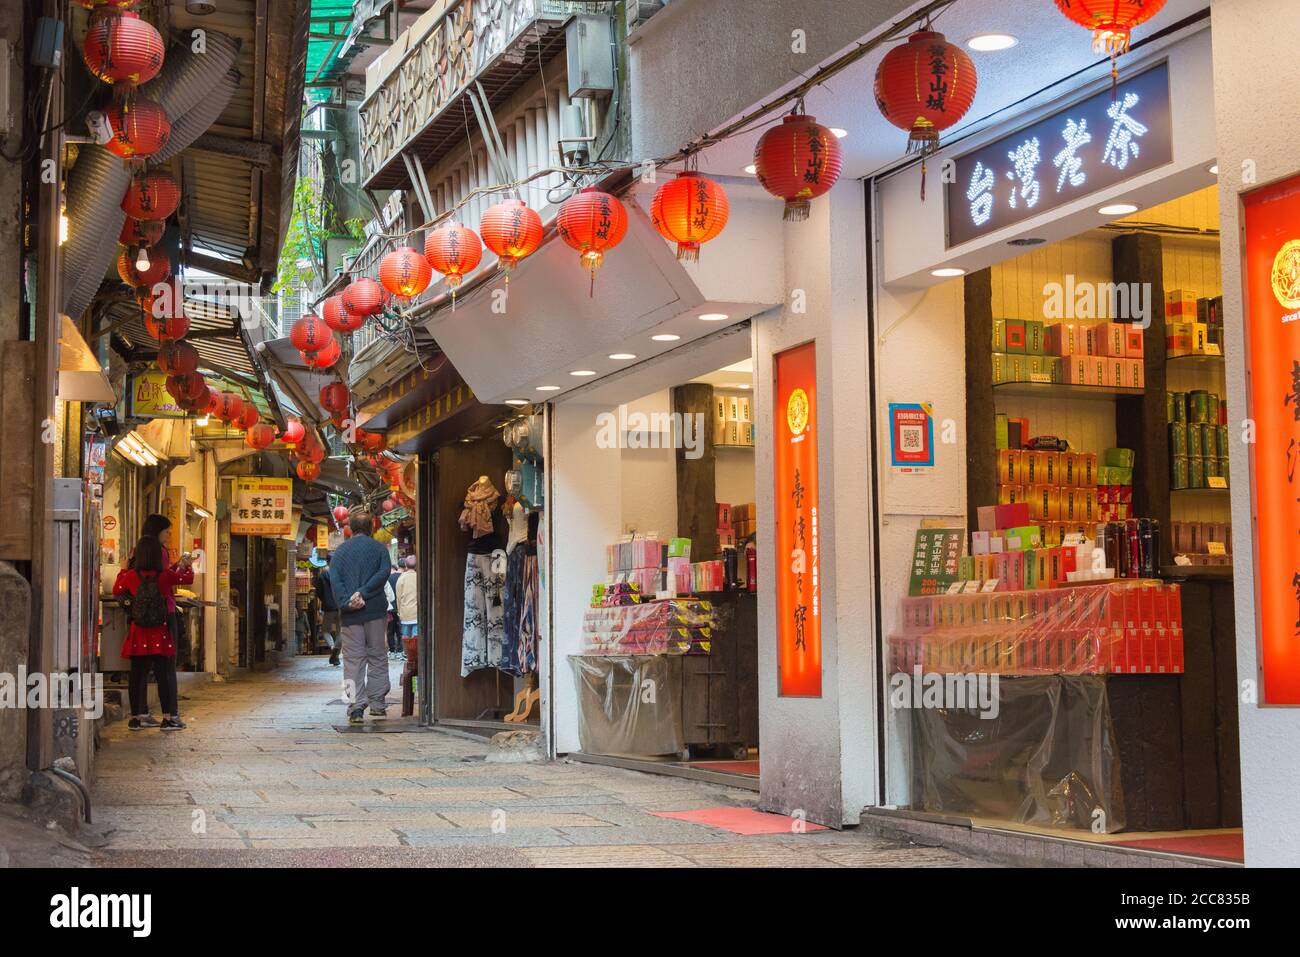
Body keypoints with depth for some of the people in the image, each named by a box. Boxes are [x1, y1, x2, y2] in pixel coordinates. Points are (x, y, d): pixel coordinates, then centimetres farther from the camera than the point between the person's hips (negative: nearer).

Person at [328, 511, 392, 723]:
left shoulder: (340, 552, 8)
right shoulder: (379, 549, 5)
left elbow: (334, 580, -5)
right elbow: (383, 573, -10)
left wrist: (346, 602, -12)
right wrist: (363, 593, -13)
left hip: (350, 614, 0)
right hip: (375, 610, 0)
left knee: (353, 660, 0)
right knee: (377, 657, 10)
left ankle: (356, 708, -8)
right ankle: (377, 703, 11)